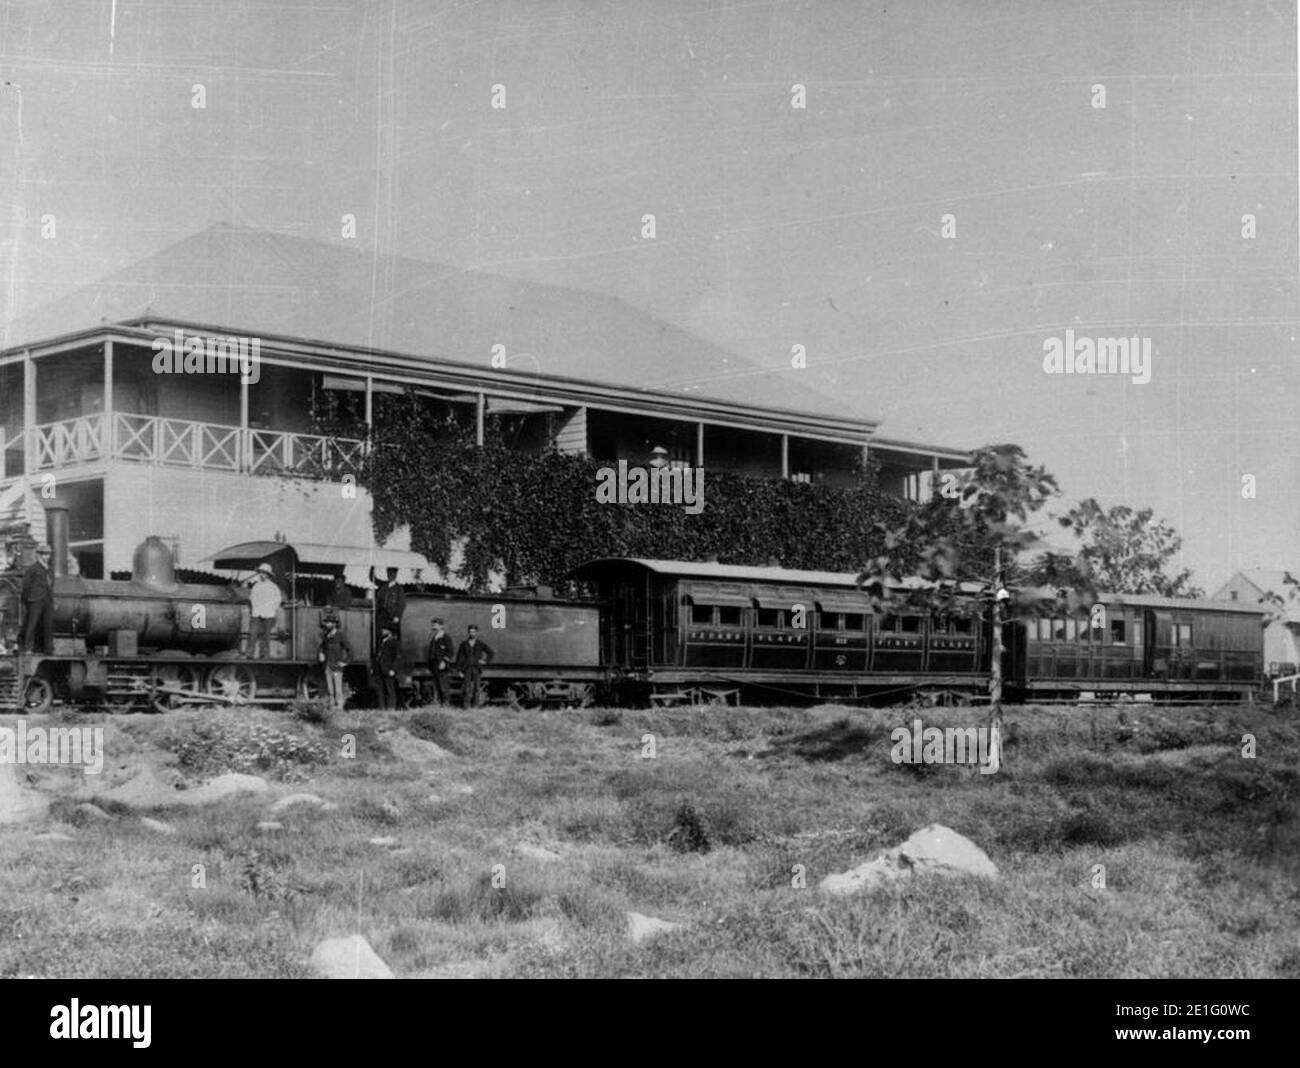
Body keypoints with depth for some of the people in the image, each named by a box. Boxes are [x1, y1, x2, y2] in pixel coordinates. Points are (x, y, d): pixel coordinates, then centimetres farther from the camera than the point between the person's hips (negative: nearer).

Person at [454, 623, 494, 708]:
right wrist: (459, 671, -1)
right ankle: (466, 705, -5)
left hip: (477, 669, 1)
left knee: (476, 687, -2)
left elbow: (490, 652, 14)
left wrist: (485, 661, 3)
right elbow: (459, 657, 4)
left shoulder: (481, 644, 3)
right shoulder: (464, 644, 3)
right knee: (467, 687, -8)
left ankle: (475, 705, 3)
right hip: (467, 669, -1)